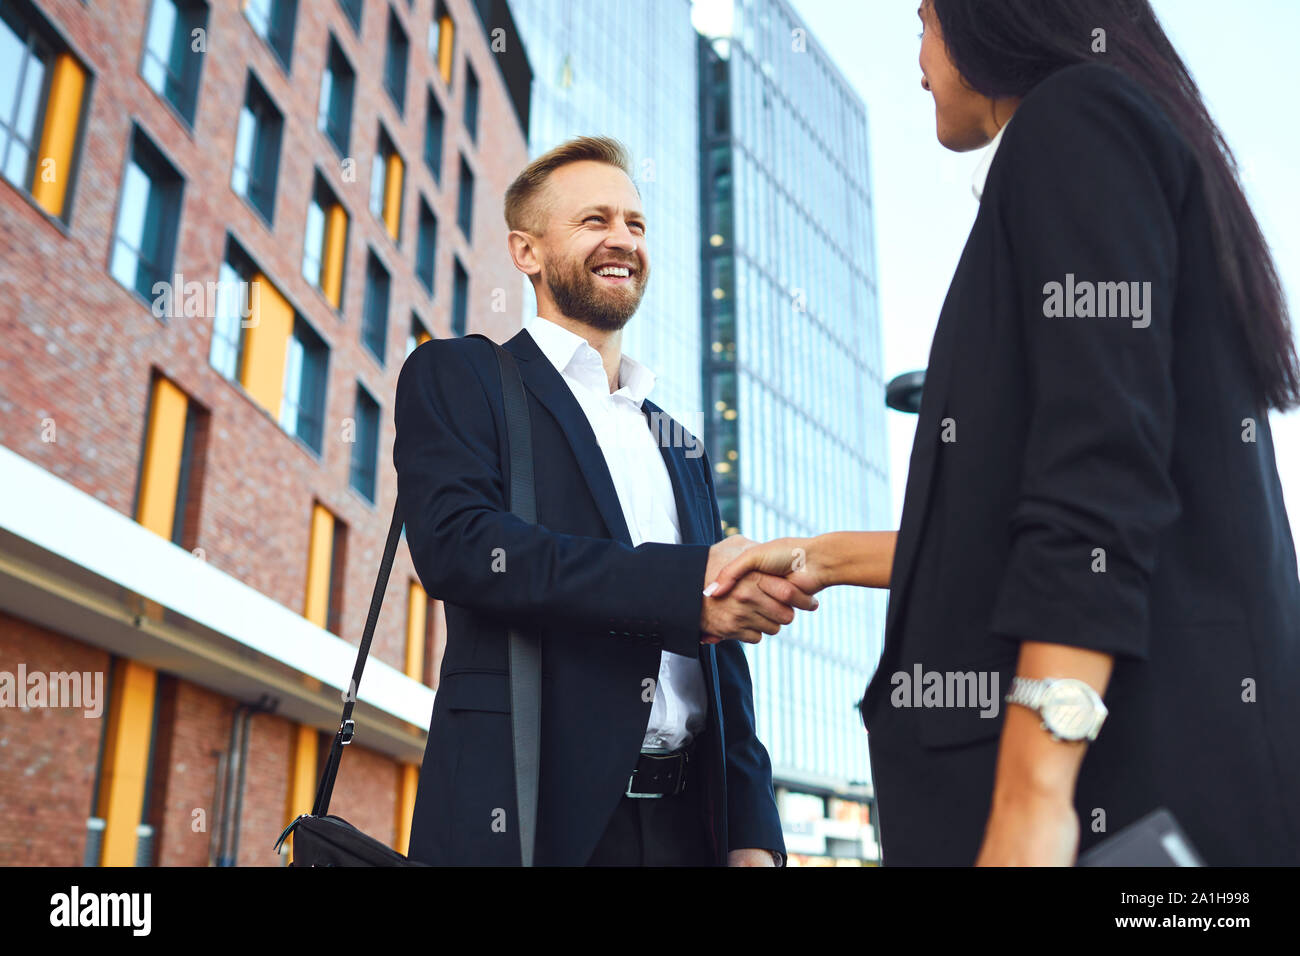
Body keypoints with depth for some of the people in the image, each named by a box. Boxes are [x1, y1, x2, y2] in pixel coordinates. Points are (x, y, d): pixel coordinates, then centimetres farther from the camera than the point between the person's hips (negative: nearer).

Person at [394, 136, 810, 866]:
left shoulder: (680, 446, 18)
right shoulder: (456, 376, 3)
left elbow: (722, 656, 15)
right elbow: (455, 542, -15)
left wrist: (753, 835, 6)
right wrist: (685, 583, -21)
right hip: (530, 810, -5)